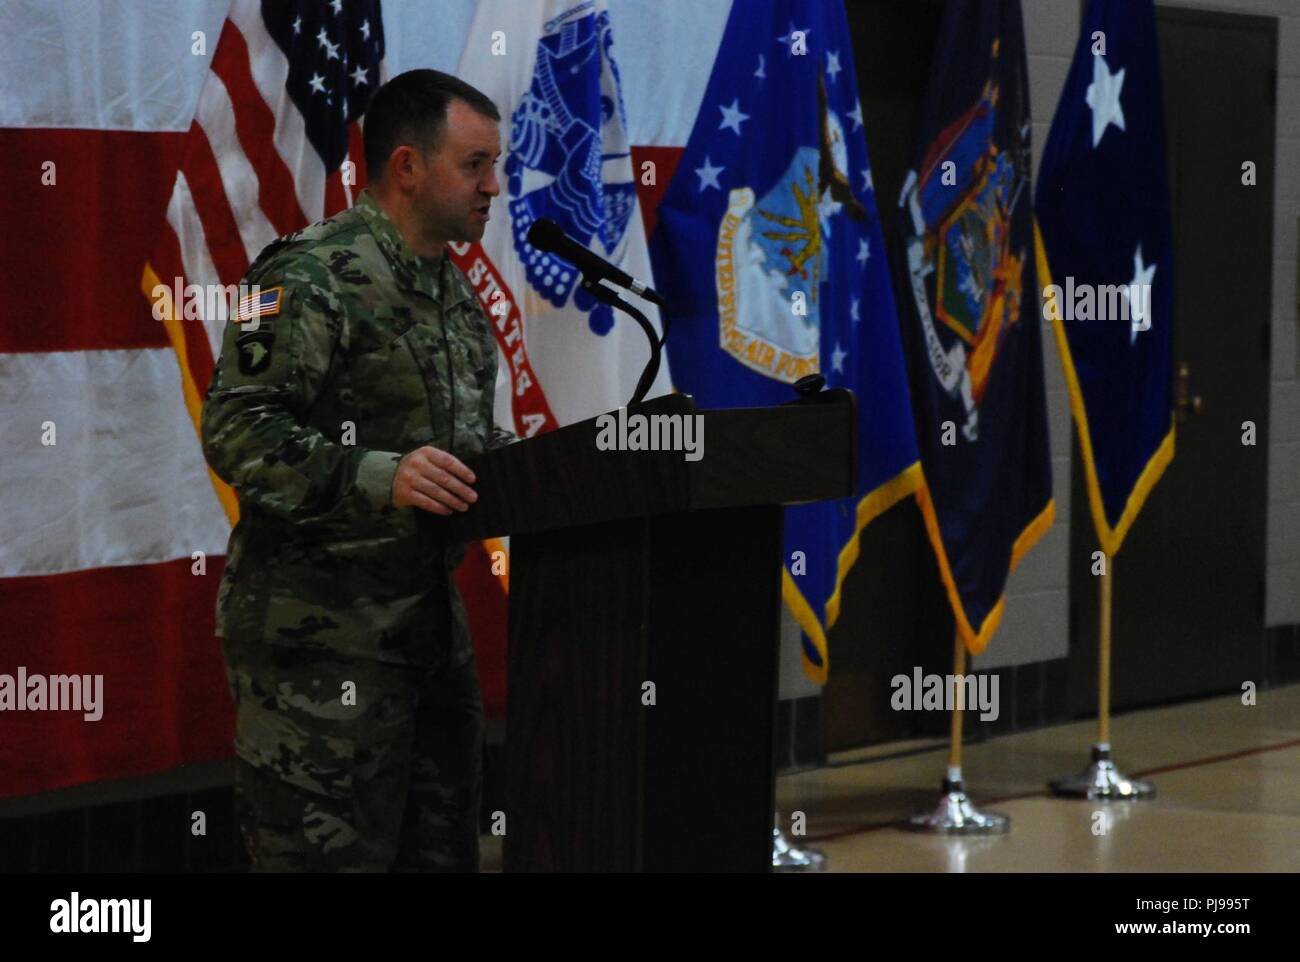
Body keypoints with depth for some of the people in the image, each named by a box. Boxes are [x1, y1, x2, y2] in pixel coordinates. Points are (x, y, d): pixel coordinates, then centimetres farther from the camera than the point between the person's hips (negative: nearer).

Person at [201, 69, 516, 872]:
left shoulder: (455, 294, 16)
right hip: (321, 628, -9)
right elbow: (236, 429, -22)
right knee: (329, 849, -8)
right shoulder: (313, 278, -14)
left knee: (443, 848, 12)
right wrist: (378, 477, -33)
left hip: (430, 617, 9)